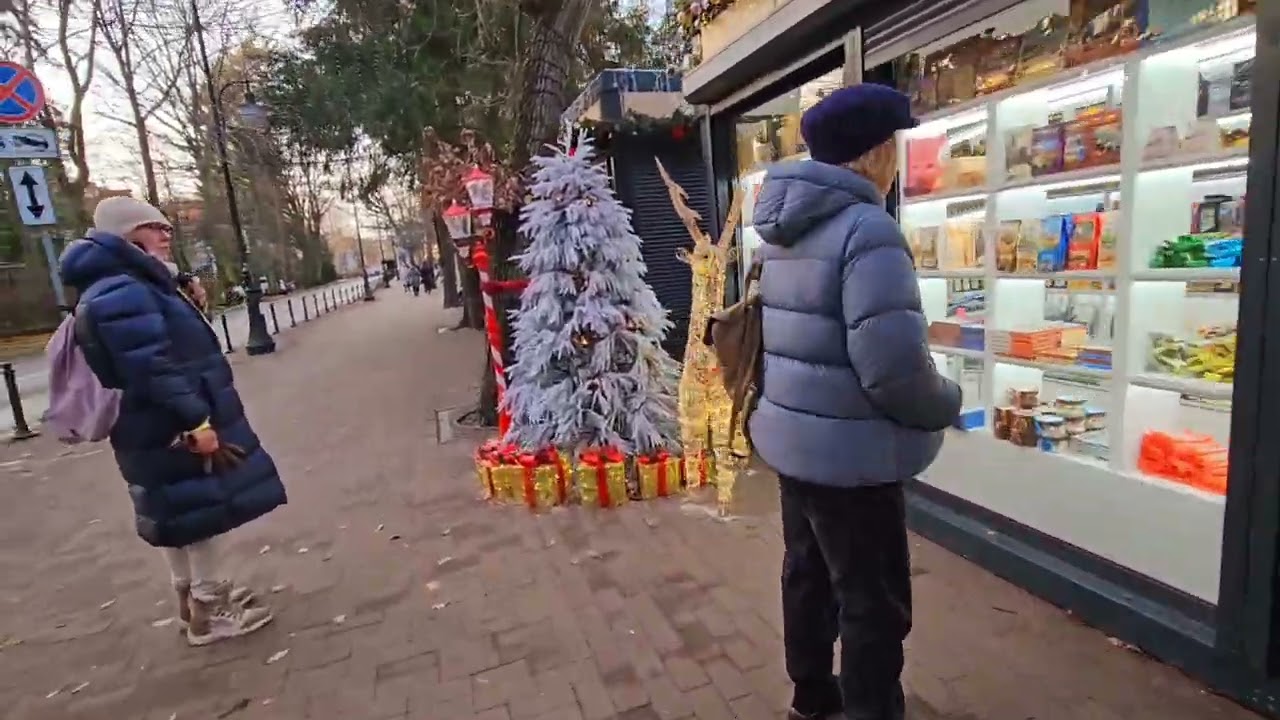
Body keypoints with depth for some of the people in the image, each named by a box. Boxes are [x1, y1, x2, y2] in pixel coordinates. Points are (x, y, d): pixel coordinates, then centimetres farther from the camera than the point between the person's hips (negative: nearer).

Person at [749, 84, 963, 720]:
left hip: (791, 434, 9)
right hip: (848, 451, -9)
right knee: (873, 604, 9)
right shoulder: (867, 229, -21)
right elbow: (893, 366, -26)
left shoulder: (783, 229, 7)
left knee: (807, 571, 24)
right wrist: (946, 405, -7)